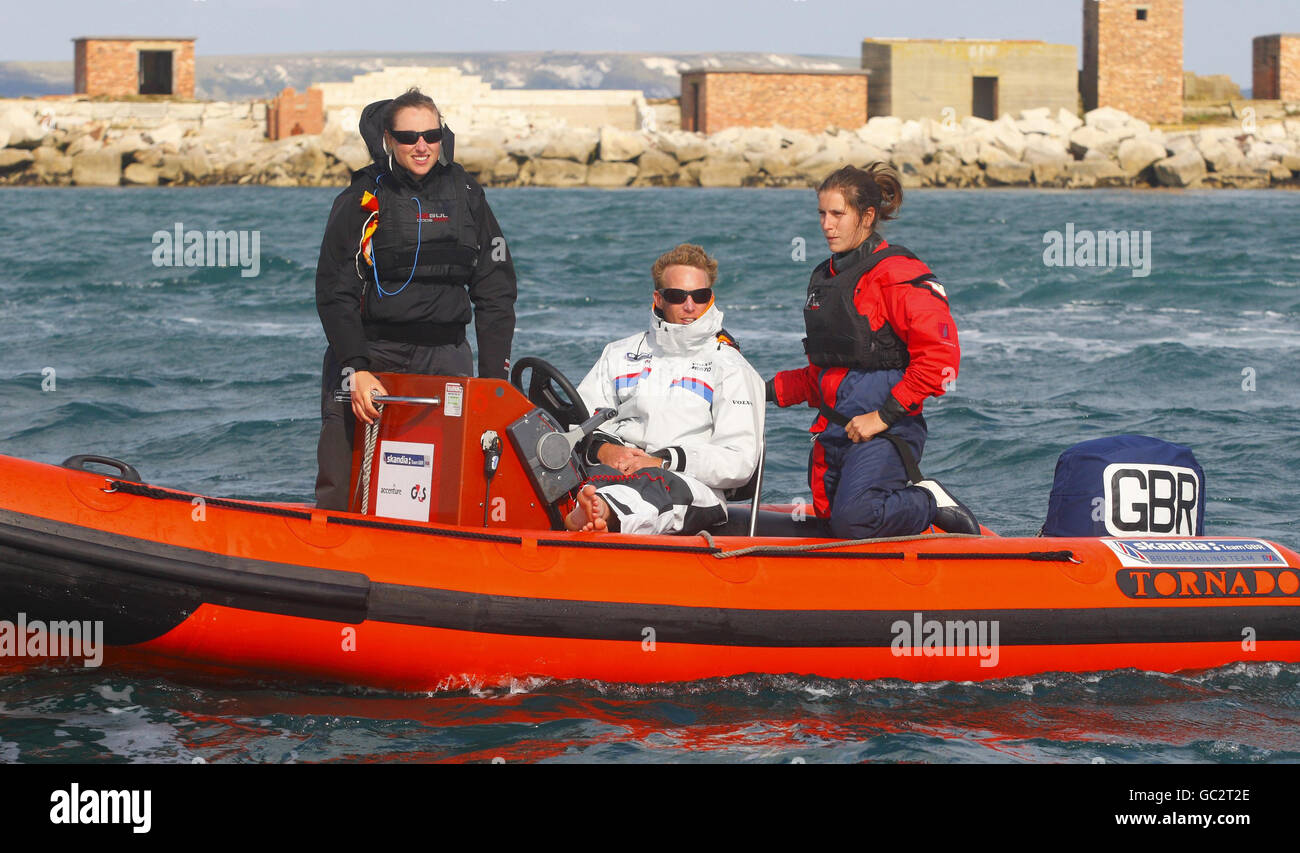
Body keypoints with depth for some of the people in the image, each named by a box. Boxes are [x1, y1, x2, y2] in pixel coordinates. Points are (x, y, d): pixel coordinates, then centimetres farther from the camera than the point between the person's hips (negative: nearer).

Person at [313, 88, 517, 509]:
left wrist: (493, 378, 1)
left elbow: (496, 291, 10)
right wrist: (357, 370, -16)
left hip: (446, 362, 2)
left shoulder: (466, 197, 8)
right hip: (369, 354, -2)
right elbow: (334, 295, -4)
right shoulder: (360, 202, 0)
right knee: (341, 493, -7)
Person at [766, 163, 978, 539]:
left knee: (853, 520, -26)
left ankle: (931, 504, 0)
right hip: (834, 430, 8)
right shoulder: (824, 278, 18)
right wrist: (770, 391, 13)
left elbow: (940, 357, -18)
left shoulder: (898, 275, -9)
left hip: (885, 431, -8)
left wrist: (884, 416, -19)